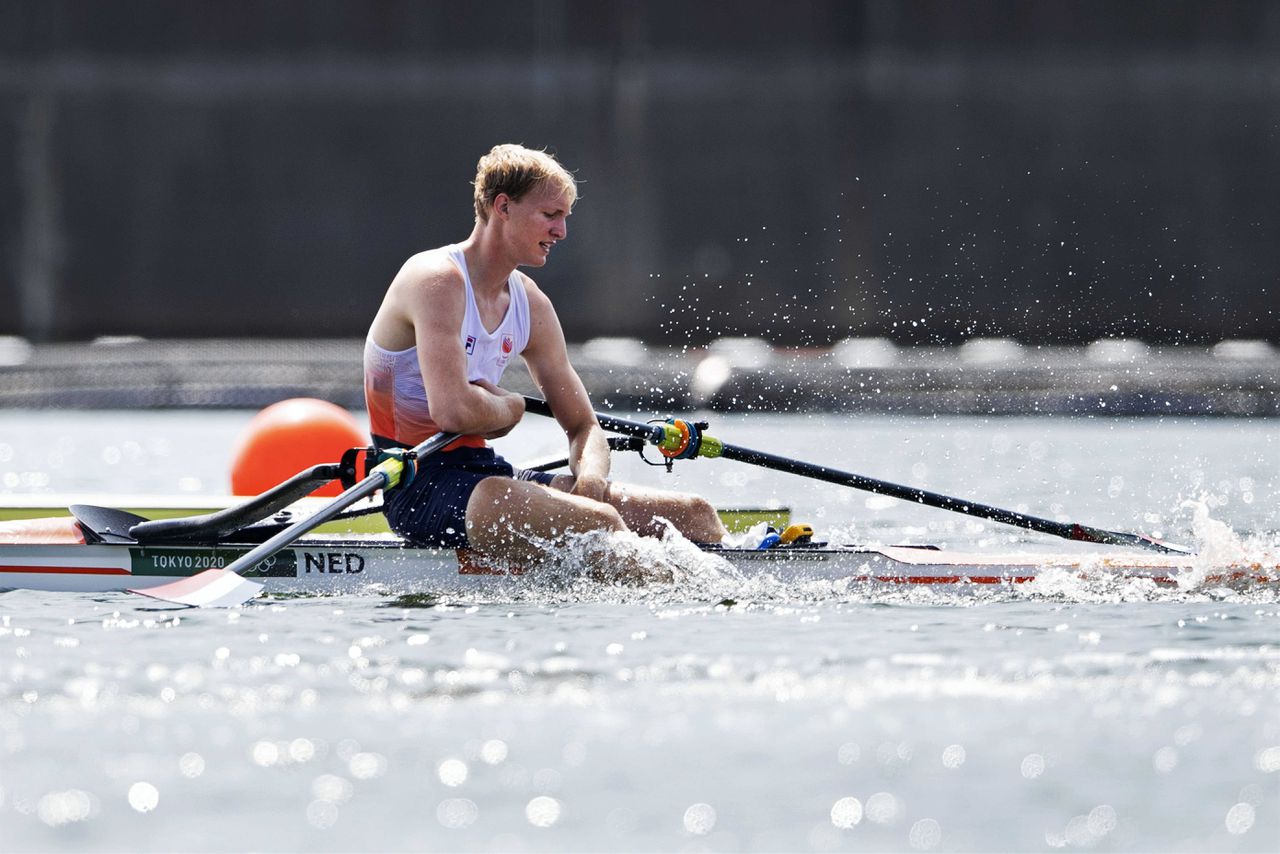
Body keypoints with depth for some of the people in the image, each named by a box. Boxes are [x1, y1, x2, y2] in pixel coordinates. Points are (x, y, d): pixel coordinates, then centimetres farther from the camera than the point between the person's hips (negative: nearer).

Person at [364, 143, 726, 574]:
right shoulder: (438, 280, -14)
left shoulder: (531, 305, 12)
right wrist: (511, 408, -6)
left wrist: (590, 482, -8)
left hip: (486, 473, 9)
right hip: (423, 488, -9)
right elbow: (453, 410, -28)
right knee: (596, 524, -31)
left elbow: (583, 427, 15)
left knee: (692, 514, -1)